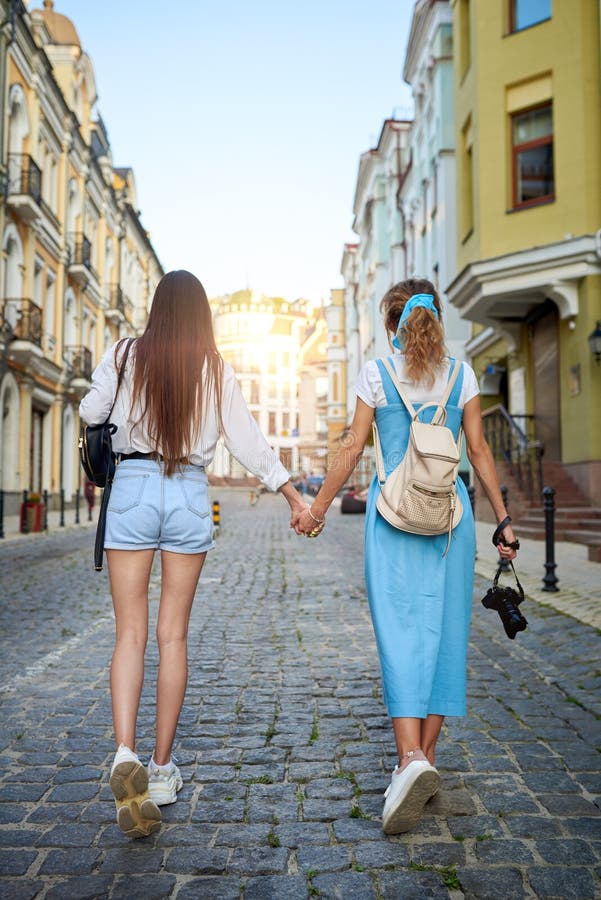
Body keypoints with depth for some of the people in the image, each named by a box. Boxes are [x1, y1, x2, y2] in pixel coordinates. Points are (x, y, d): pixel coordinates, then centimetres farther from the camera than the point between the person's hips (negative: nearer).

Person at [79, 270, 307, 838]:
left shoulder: (126, 355, -1)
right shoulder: (216, 370, 0)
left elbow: (91, 414, 7)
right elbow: (246, 439, -2)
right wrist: (290, 491, 6)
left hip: (132, 488, 0)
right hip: (190, 495, 1)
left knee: (131, 632, 3)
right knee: (173, 634, 9)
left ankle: (126, 754, -15)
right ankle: (161, 766, 18)